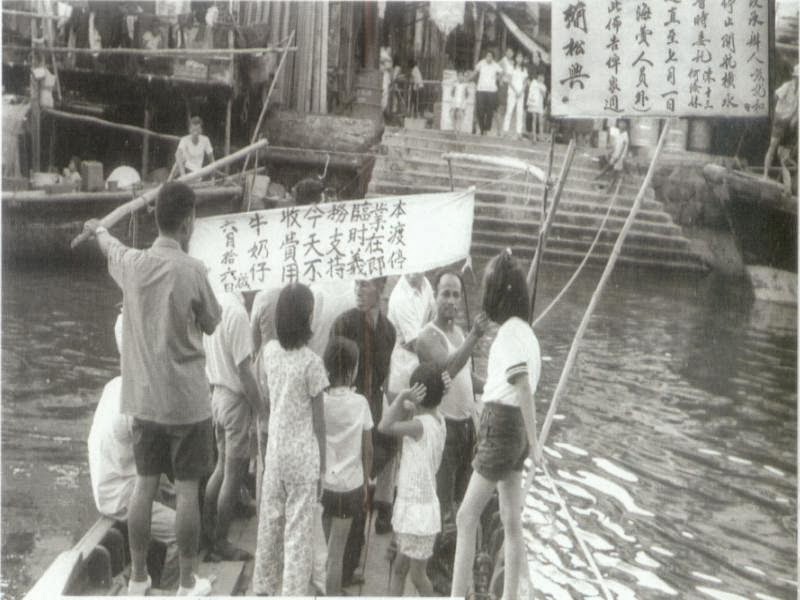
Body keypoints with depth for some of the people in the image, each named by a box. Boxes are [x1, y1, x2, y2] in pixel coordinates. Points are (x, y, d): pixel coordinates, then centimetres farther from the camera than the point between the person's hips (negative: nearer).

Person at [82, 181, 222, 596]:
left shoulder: (131, 263, -2)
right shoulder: (191, 270, -17)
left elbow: (109, 248, 23)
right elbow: (211, 325, -2)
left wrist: (98, 229, 47)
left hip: (143, 397, 5)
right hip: (186, 400, -5)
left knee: (144, 485, 15)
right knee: (187, 490, 6)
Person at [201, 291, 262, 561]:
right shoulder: (236, 312, -22)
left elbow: (207, 359, 10)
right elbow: (243, 369, -21)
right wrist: (260, 409, -13)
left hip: (217, 394, 8)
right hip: (236, 400, -8)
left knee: (222, 467, 21)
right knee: (234, 475, 4)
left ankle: (206, 529, 31)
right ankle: (220, 541, 15)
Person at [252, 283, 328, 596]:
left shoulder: (269, 351, -2)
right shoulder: (311, 362, -16)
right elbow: (318, 420, -10)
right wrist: (323, 465, -3)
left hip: (275, 450, 5)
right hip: (303, 455, -5)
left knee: (270, 522, 17)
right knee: (299, 529, 2)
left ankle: (264, 586, 30)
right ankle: (293, 591, 6)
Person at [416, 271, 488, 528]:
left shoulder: (458, 332, 12)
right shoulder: (428, 335, -15)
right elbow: (449, 367, -33)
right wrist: (474, 336, -44)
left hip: (466, 421, 8)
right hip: (444, 423, -8)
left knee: (463, 493, 18)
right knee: (444, 499, -3)